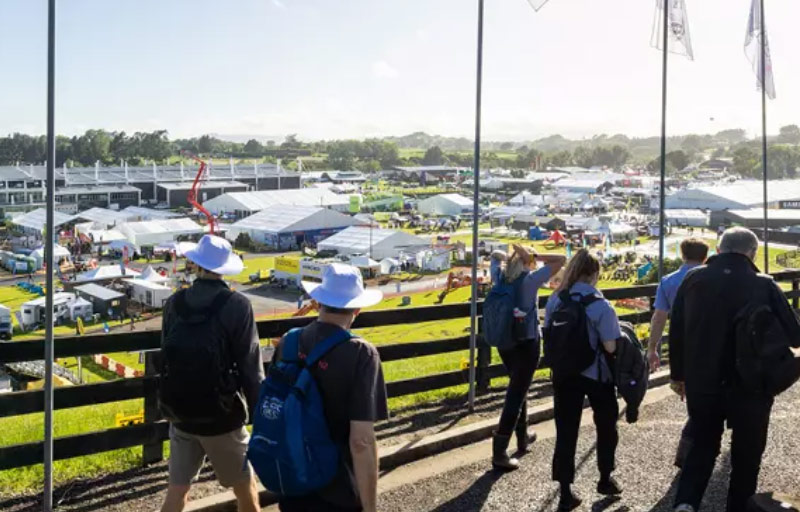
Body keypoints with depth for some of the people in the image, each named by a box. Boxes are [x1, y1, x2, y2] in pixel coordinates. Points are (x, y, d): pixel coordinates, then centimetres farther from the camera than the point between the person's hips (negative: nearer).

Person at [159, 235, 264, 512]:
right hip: (222, 416, -4)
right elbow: (250, 368, -15)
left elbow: (166, 358, 9)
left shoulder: (175, 302, -2)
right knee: (246, 490, 15)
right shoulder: (236, 305, -16)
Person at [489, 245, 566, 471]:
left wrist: (508, 256, 5)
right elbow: (561, 260, -15)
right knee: (516, 395, -5)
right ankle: (499, 453, -9)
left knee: (518, 390, 24)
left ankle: (522, 438, 37)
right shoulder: (530, 280, -16)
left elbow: (495, 256, 21)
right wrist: (533, 256, -14)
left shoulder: (500, 277, 0)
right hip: (527, 344, -7)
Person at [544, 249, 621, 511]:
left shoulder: (554, 301, -3)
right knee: (606, 426, 20)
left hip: (564, 374, 3)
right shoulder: (600, 305, -17)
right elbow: (610, 346, -19)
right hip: (596, 375, -3)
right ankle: (605, 479, 34)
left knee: (566, 431, 6)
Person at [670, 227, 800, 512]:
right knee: (746, 454, 16)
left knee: (702, 446, 19)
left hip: (701, 383, 3)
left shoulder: (694, 279, -2)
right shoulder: (764, 285, -11)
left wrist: (678, 375, 14)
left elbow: (676, 332, 3)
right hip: (750, 385, -3)